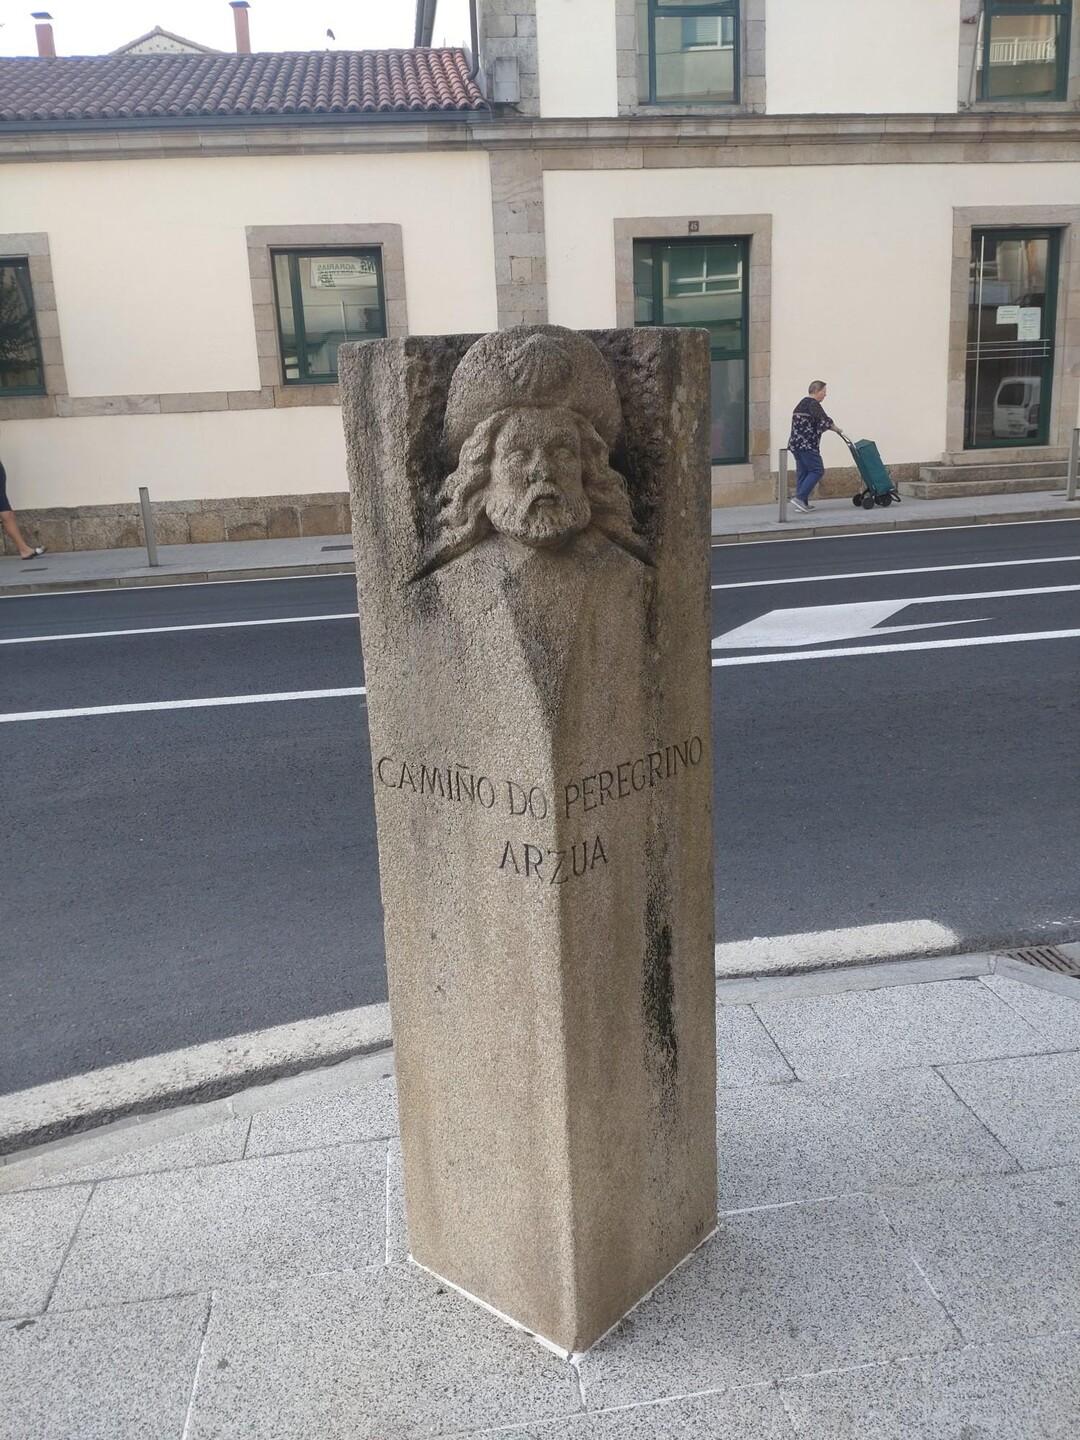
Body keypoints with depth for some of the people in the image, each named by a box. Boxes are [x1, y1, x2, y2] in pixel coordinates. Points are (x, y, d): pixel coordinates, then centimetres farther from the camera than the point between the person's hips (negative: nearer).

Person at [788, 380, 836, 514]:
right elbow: (823, 421, -17)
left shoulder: (802, 403, 21)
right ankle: (800, 498, -14)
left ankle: (802, 503, 9)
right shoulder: (812, 404, -9)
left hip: (795, 444, 10)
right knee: (817, 470, -6)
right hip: (807, 445, -10)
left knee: (802, 472, 10)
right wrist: (832, 426, 3)